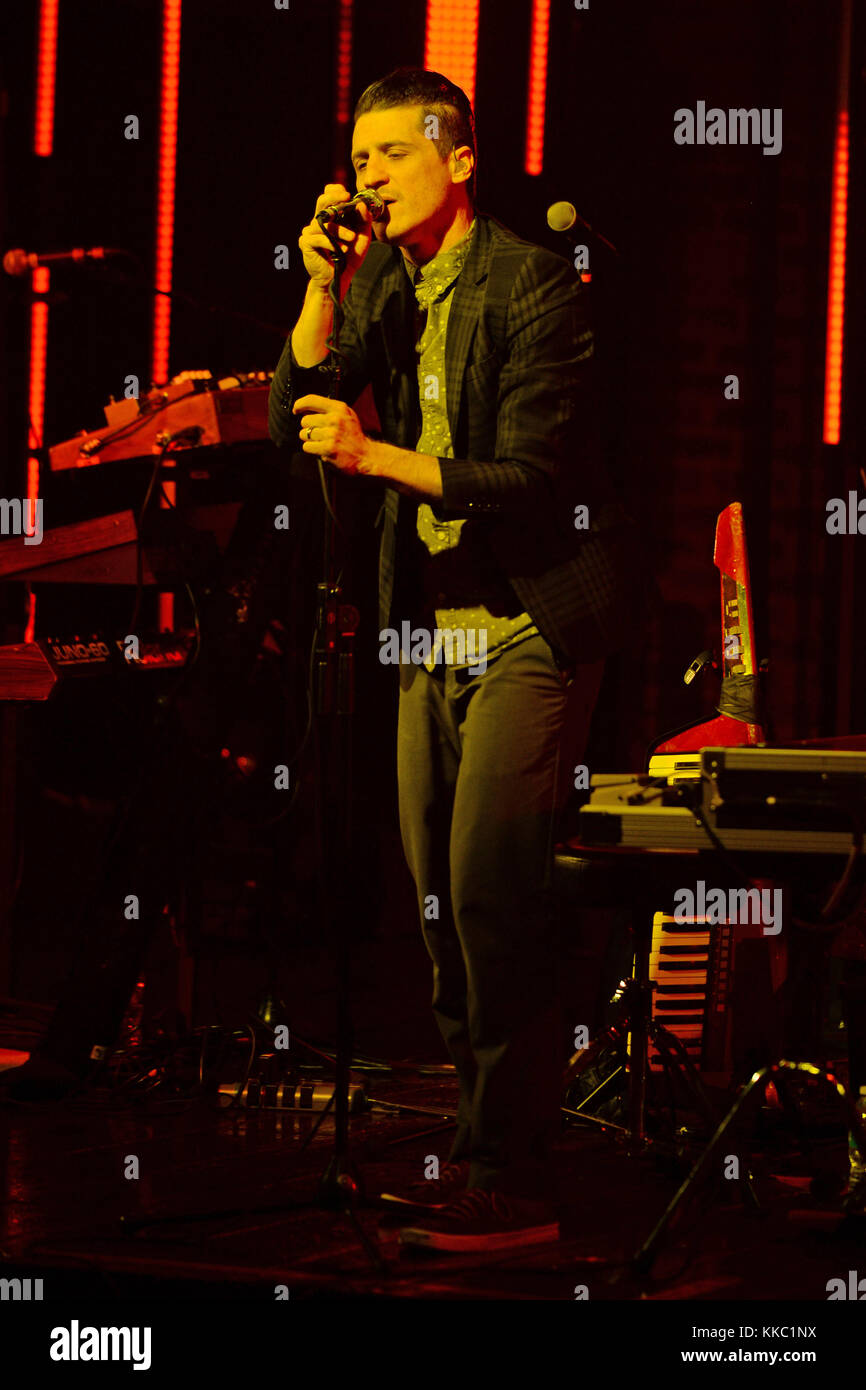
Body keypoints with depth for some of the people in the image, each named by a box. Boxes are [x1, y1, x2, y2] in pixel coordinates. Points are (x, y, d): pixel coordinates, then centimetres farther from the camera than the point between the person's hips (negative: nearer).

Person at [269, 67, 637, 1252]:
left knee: (490, 891, -14)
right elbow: (295, 427, 4)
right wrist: (322, 289, -7)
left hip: (531, 627, -8)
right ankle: (484, 1148, 18)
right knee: (440, 899, 8)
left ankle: (514, 1182, -9)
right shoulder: (384, 285, 10)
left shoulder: (533, 287, -12)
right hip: (437, 629, 8)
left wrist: (375, 455, -26)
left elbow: (530, 478, -17)